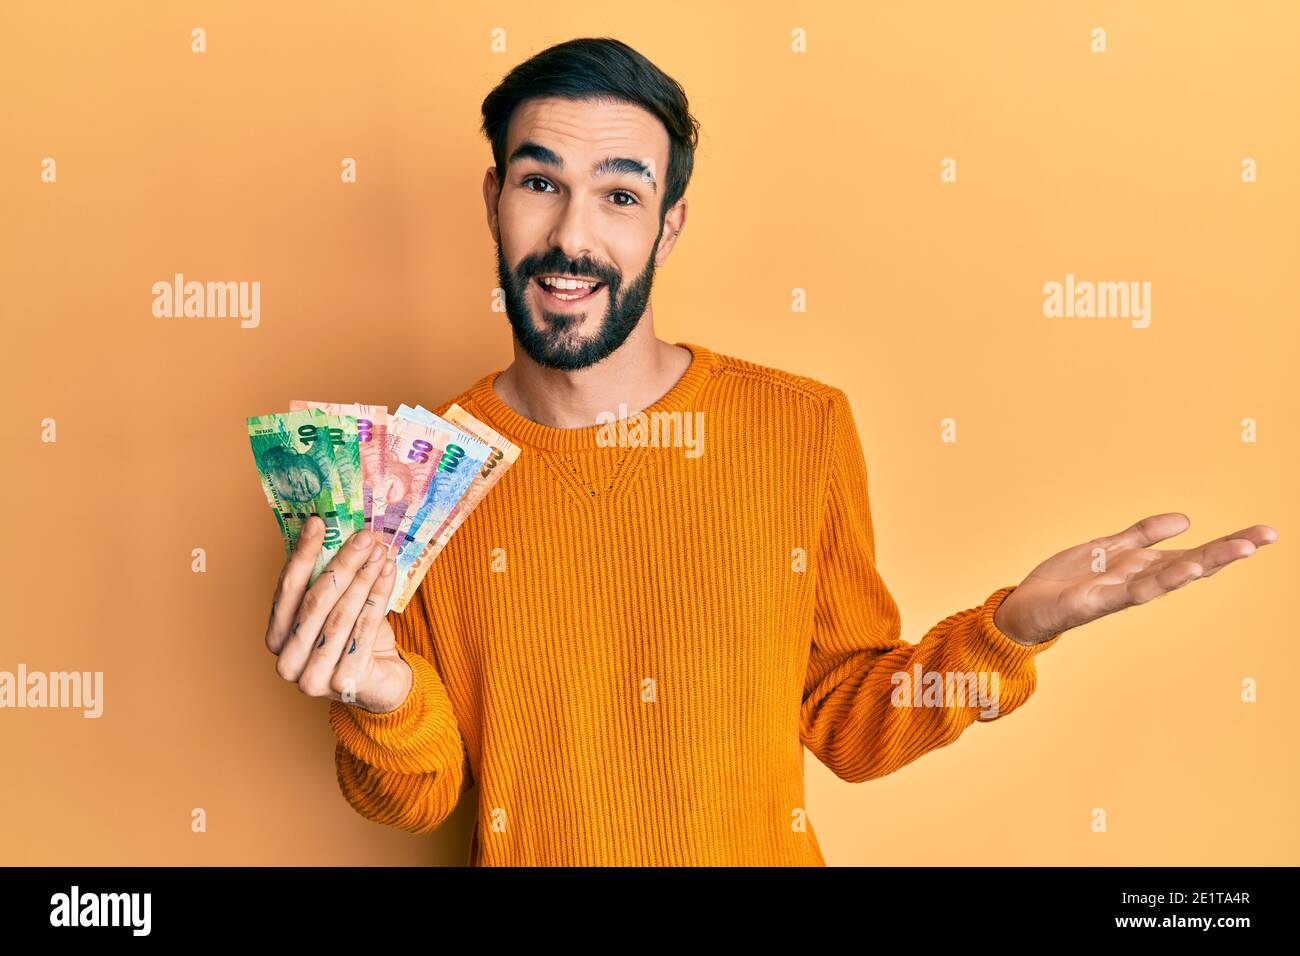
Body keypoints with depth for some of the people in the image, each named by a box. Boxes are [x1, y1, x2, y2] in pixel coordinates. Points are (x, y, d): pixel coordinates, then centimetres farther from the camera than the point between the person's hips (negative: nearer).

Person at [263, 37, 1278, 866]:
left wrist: (1008, 632, -18)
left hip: (765, 847, 1)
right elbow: (420, 798, -7)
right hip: (523, 852, 0)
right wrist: (384, 700, -27)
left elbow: (846, 719, -3)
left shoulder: (805, 428, -13)